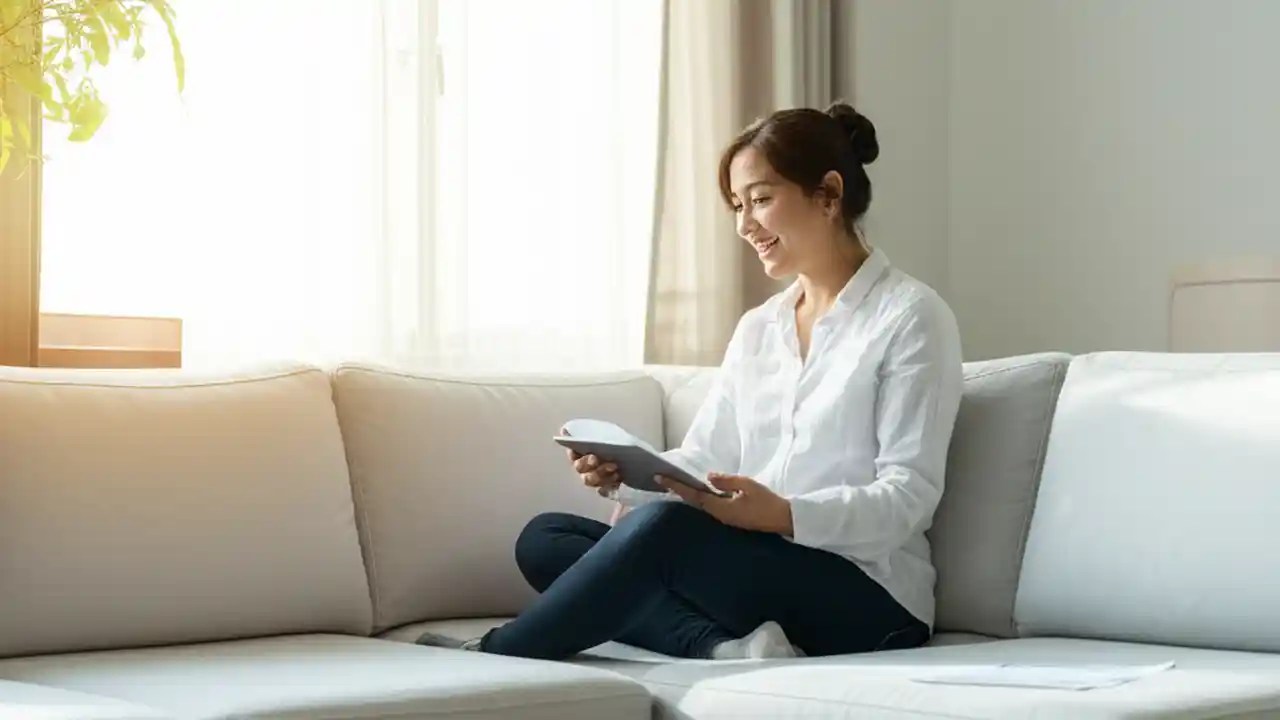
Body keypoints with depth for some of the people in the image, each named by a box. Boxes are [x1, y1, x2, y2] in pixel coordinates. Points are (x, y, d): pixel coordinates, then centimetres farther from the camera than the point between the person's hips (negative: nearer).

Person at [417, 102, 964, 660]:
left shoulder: (911, 317, -3)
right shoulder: (757, 329, 19)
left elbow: (908, 497, -12)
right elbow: (702, 462, 11)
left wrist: (783, 514, -28)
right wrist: (626, 474, -10)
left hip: (867, 600, -7)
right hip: (756, 570, 8)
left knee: (663, 526, -32)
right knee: (544, 539, -7)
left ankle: (495, 654, -16)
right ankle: (726, 645, -26)